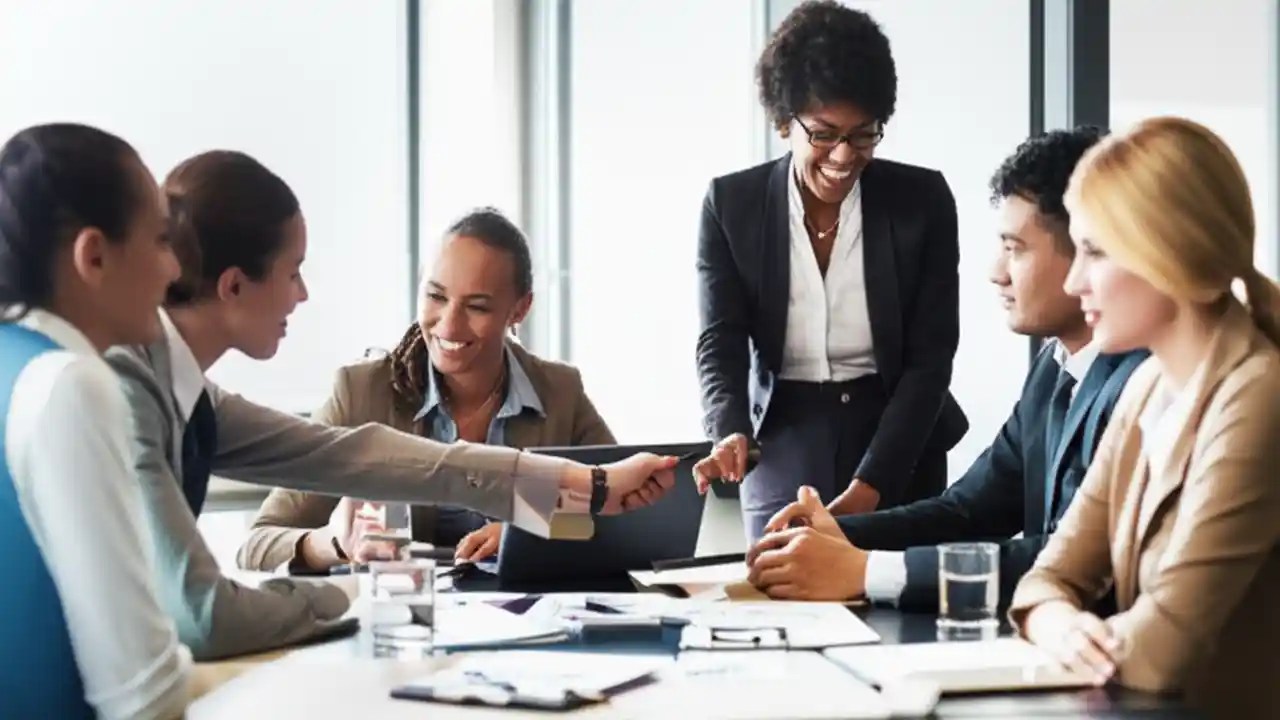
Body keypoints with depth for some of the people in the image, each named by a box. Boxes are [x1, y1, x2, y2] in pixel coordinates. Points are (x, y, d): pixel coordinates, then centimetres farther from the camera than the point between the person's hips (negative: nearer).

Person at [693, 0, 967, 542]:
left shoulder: (922, 200, -7)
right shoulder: (731, 204, -5)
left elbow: (931, 356, -8)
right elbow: (720, 343, -8)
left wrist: (871, 482, -20)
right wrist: (731, 435, -30)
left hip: (899, 449, 0)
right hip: (782, 449, 0)